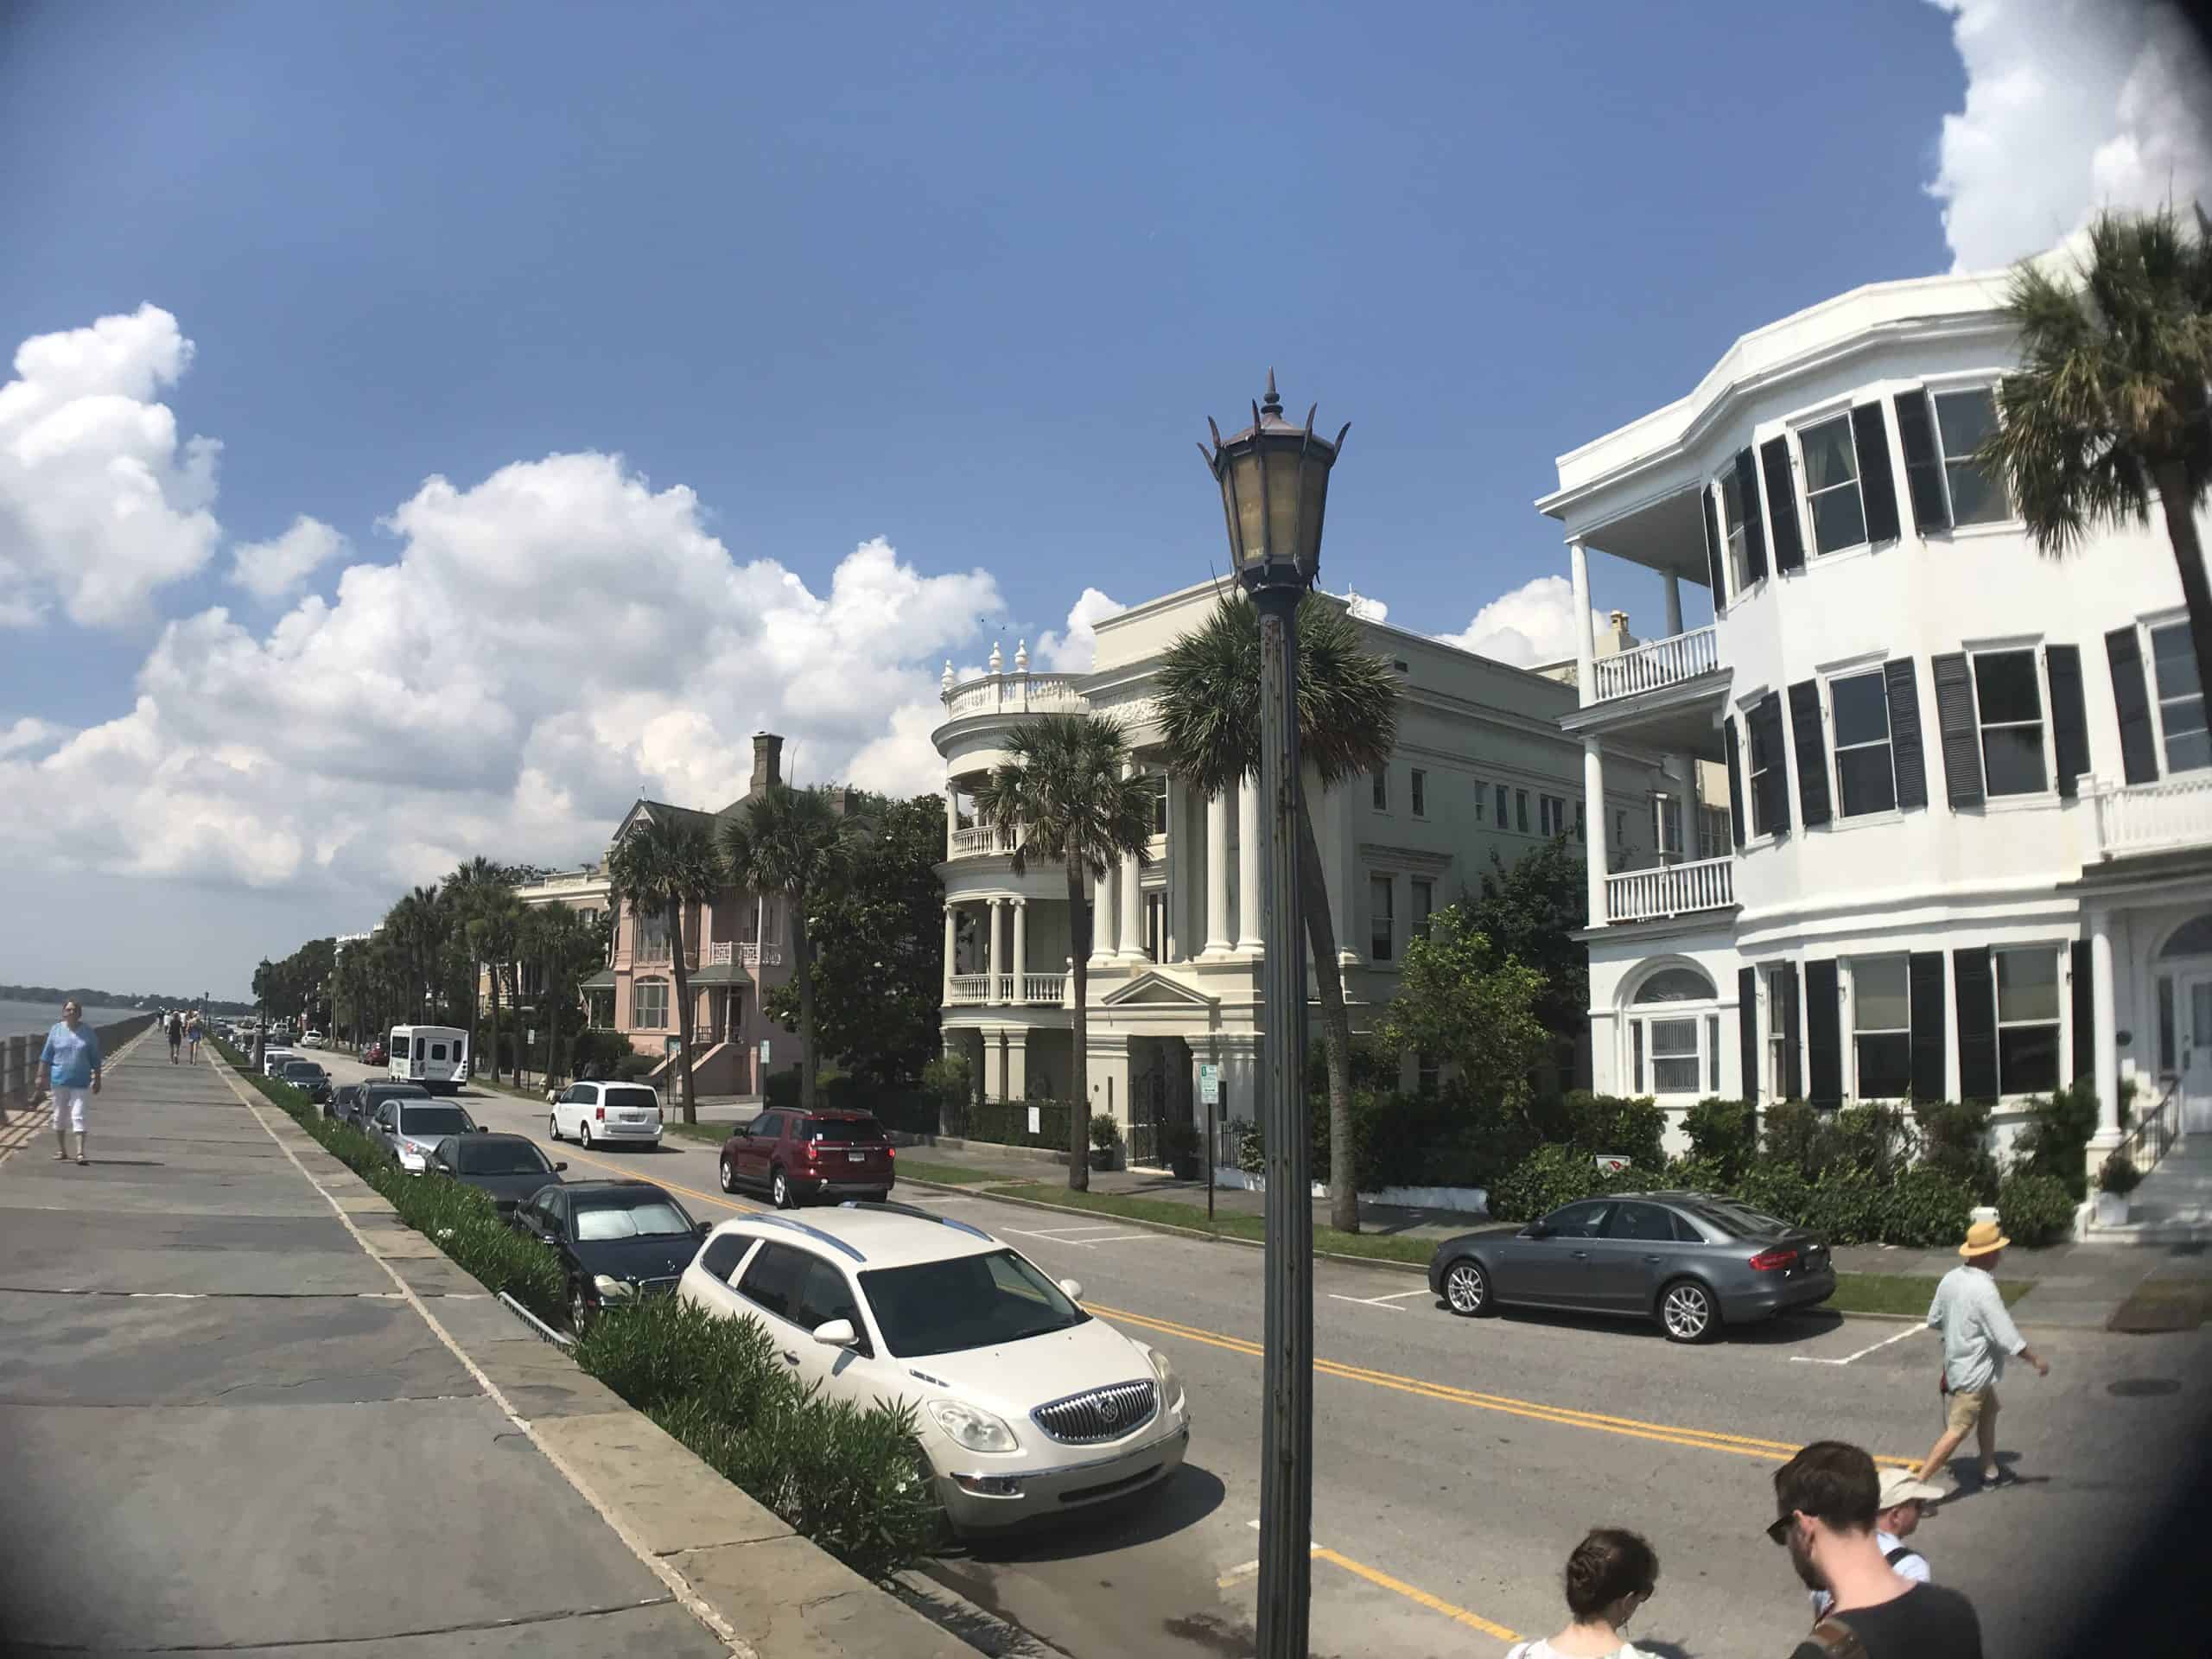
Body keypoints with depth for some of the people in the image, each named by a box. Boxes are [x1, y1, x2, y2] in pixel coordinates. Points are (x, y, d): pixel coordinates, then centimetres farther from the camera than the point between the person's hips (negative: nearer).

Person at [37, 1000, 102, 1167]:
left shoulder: (88, 1032, 1)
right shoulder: (56, 1031, 2)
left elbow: (95, 1059, 4)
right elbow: (46, 1056, 6)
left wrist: (97, 1080, 2)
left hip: (80, 1082, -2)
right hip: (59, 1080, 2)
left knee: (78, 1116, -8)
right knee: (59, 1116, 11)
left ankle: (80, 1153, -13)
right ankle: (62, 1151, 23)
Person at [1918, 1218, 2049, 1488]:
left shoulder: (1951, 1278, -1)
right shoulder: (1984, 1290, -27)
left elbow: (1934, 1321, 8)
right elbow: (2008, 1337, -22)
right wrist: (2036, 1360, -7)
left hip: (1956, 1362, 9)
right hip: (1974, 1371, -9)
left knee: (1989, 1412, 27)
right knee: (1957, 1431, -4)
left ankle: (1990, 1471, 41)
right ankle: (1918, 1483, -7)